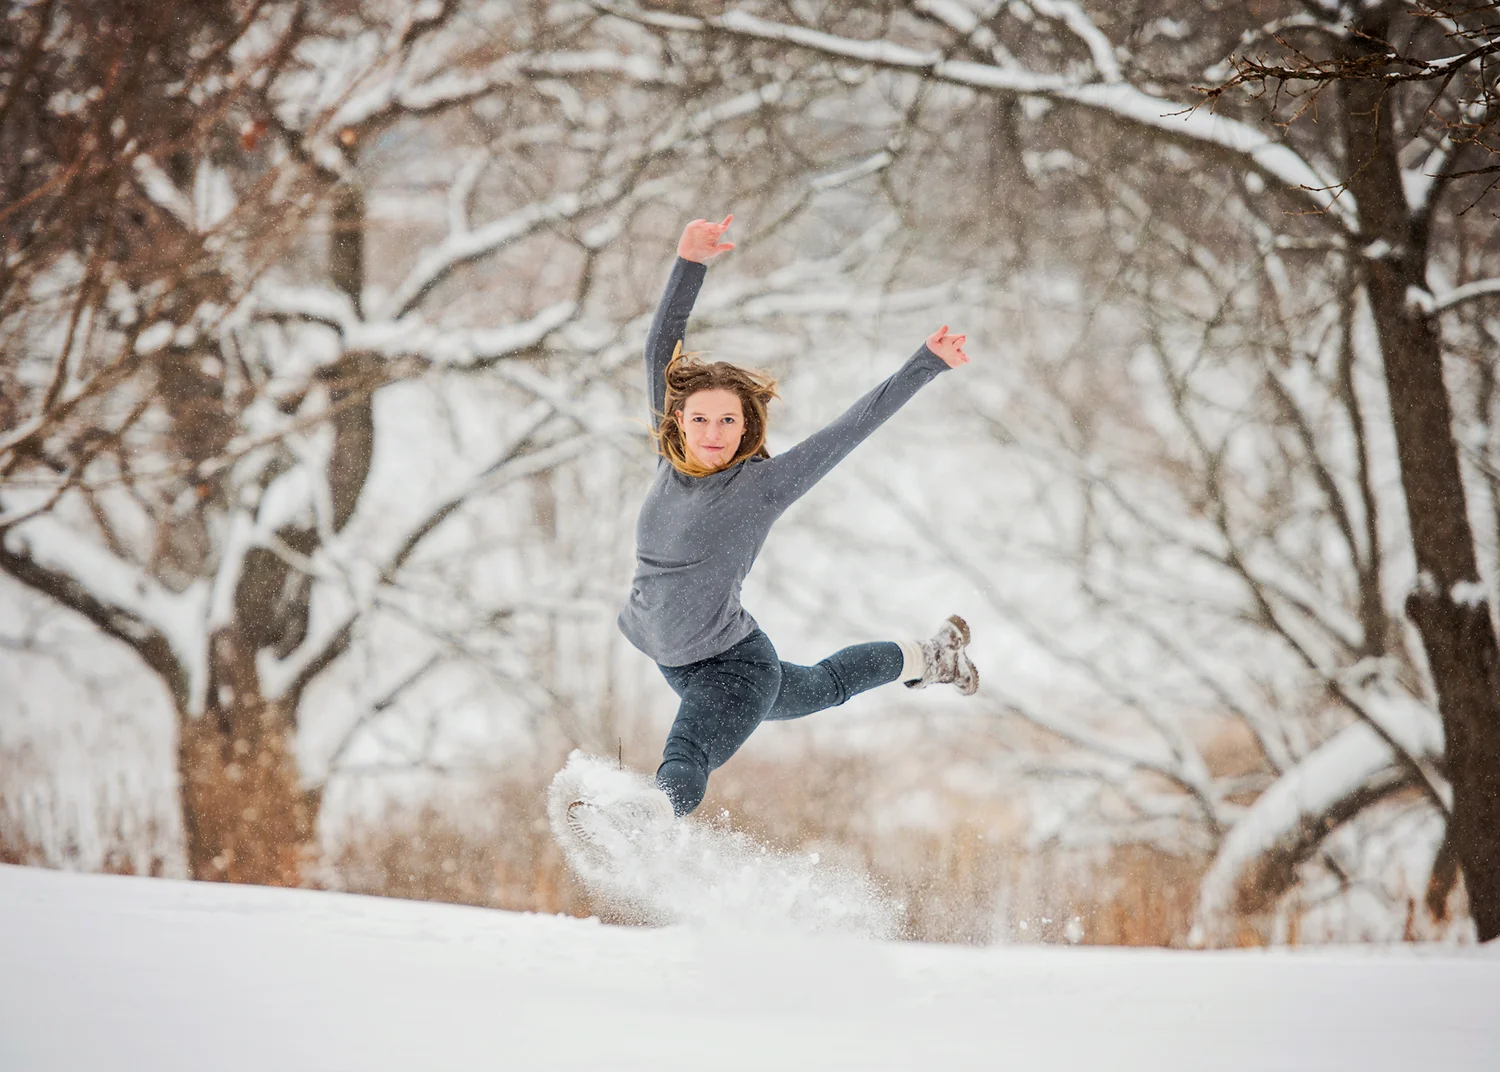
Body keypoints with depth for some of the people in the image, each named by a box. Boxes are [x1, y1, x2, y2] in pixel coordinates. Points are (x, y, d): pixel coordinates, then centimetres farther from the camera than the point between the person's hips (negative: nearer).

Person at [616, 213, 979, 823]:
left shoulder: (763, 483, -21)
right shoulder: (672, 463, -7)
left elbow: (854, 426, -21)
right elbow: (660, 349, -10)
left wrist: (928, 363, -23)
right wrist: (690, 264, -21)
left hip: (731, 665, -7)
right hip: (677, 664, 7)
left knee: (680, 773, -30)